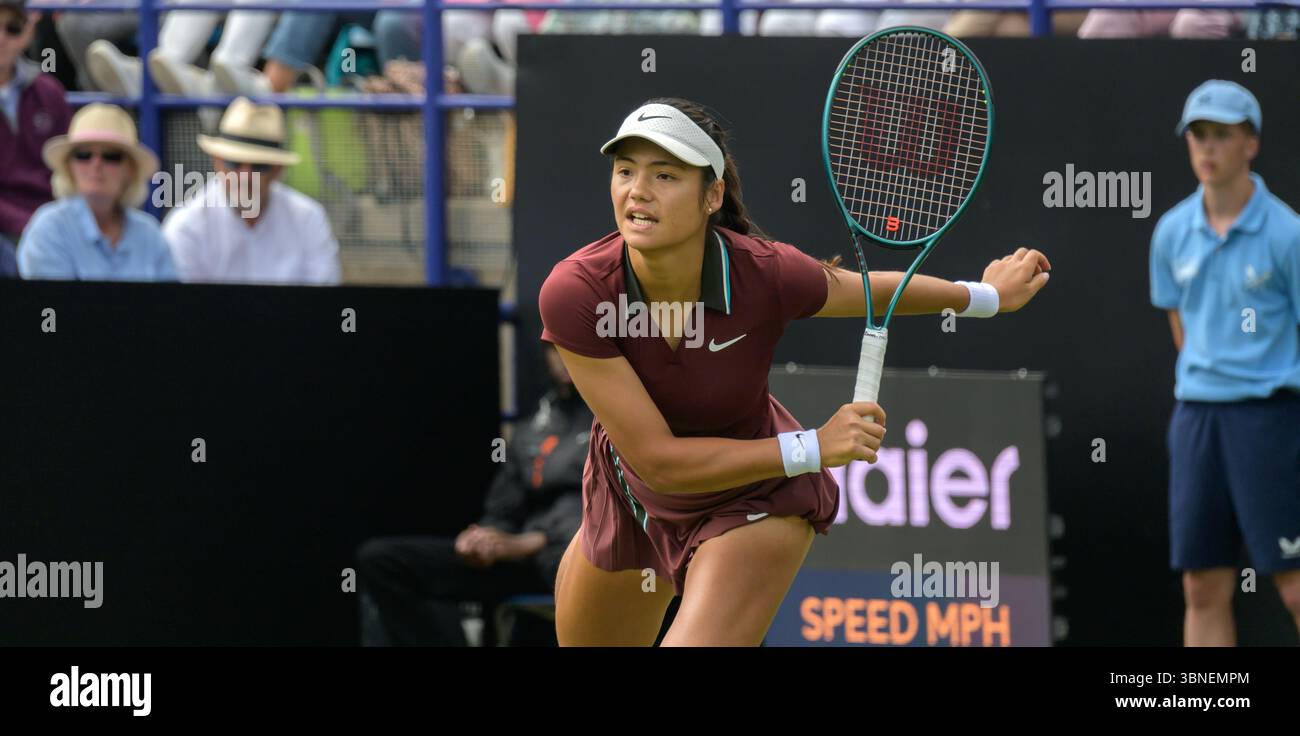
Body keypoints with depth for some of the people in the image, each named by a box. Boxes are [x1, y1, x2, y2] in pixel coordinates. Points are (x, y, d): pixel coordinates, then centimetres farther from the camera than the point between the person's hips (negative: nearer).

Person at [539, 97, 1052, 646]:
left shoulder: (766, 274, -31)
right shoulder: (573, 294, -32)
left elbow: (866, 290, -6)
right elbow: (658, 458, -30)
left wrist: (987, 296, 11)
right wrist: (813, 448, -32)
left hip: (754, 503, -2)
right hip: (633, 493, 2)